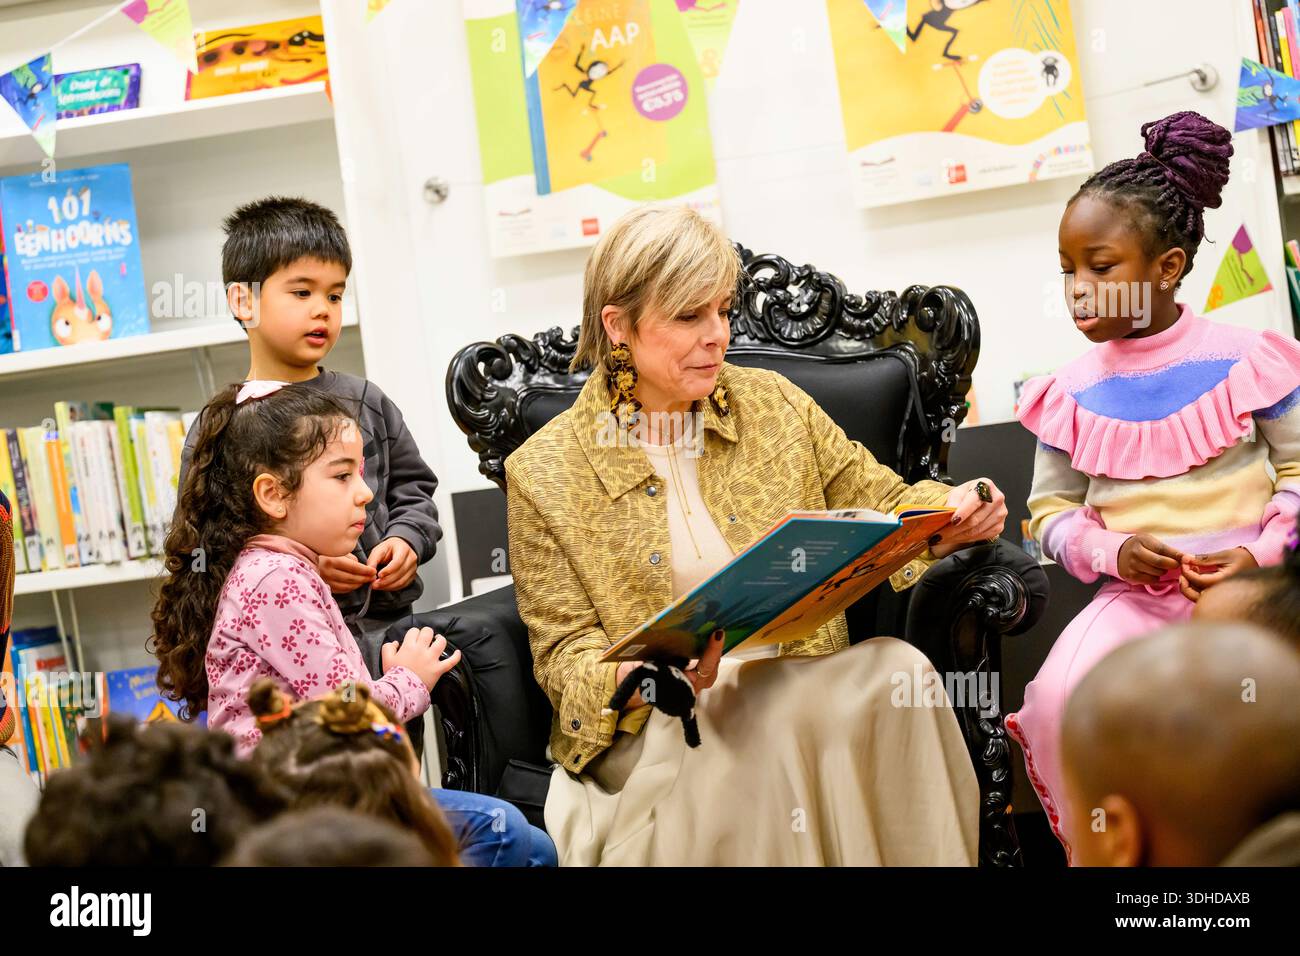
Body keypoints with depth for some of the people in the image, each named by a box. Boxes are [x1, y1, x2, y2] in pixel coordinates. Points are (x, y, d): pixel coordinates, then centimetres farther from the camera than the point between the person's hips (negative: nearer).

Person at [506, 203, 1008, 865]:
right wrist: (642, 678, -24)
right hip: (649, 729, -3)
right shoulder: (543, 473, -2)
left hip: (799, 690, 4)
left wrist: (951, 518, -10)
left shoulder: (773, 405, 9)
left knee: (897, 669, -28)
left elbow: (881, 505, 13)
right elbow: (563, 653, -1)